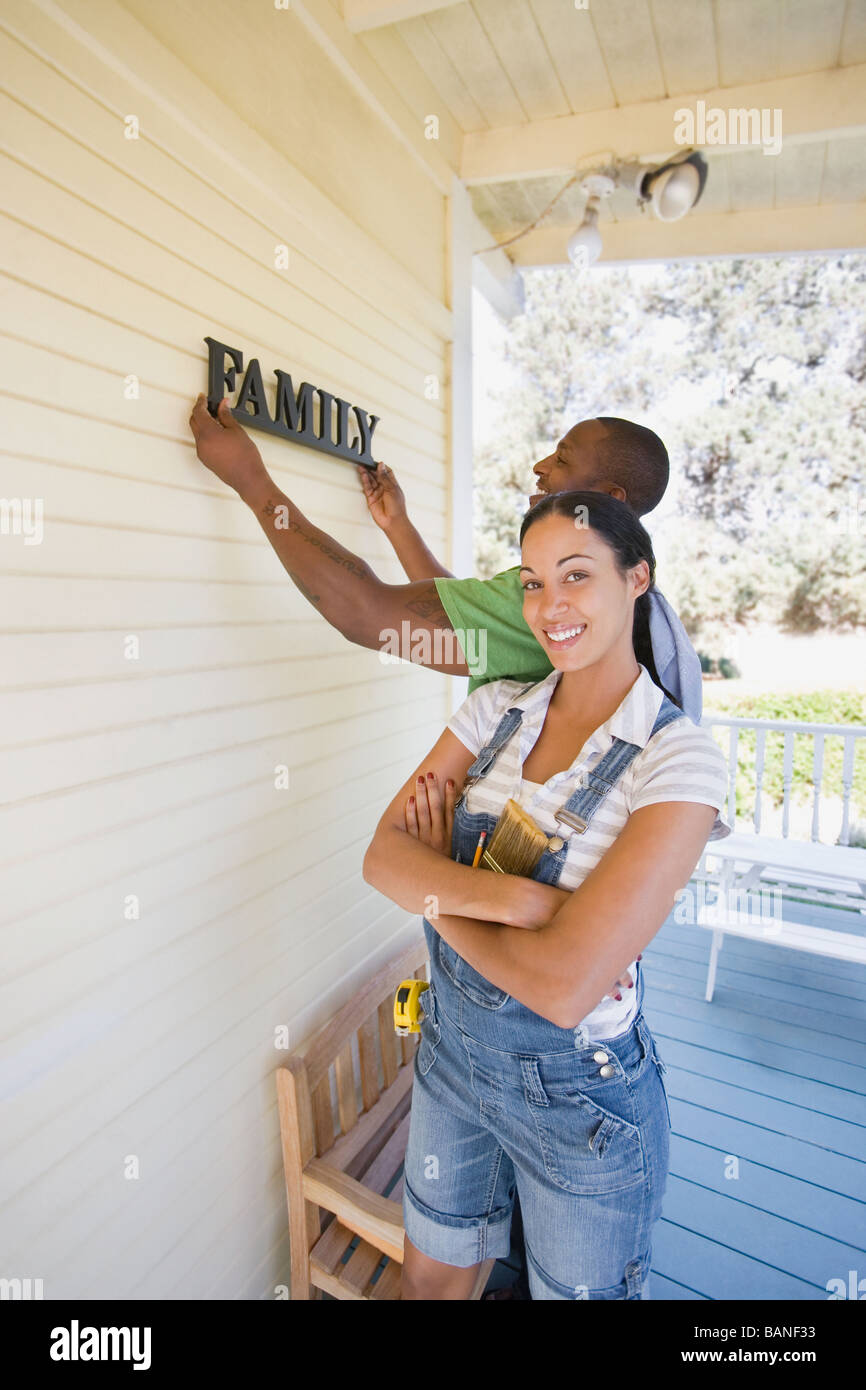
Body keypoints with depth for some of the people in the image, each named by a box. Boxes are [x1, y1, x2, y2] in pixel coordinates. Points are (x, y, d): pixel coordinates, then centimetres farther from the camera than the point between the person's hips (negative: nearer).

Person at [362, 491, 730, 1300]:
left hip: (580, 1095, -4)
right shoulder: (495, 711, -6)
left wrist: (437, 886, -16)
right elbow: (383, 855, -13)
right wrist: (507, 895, -29)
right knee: (430, 1278, 29)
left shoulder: (678, 759, -22)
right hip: (451, 1048, 5)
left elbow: (566, 985, -29)